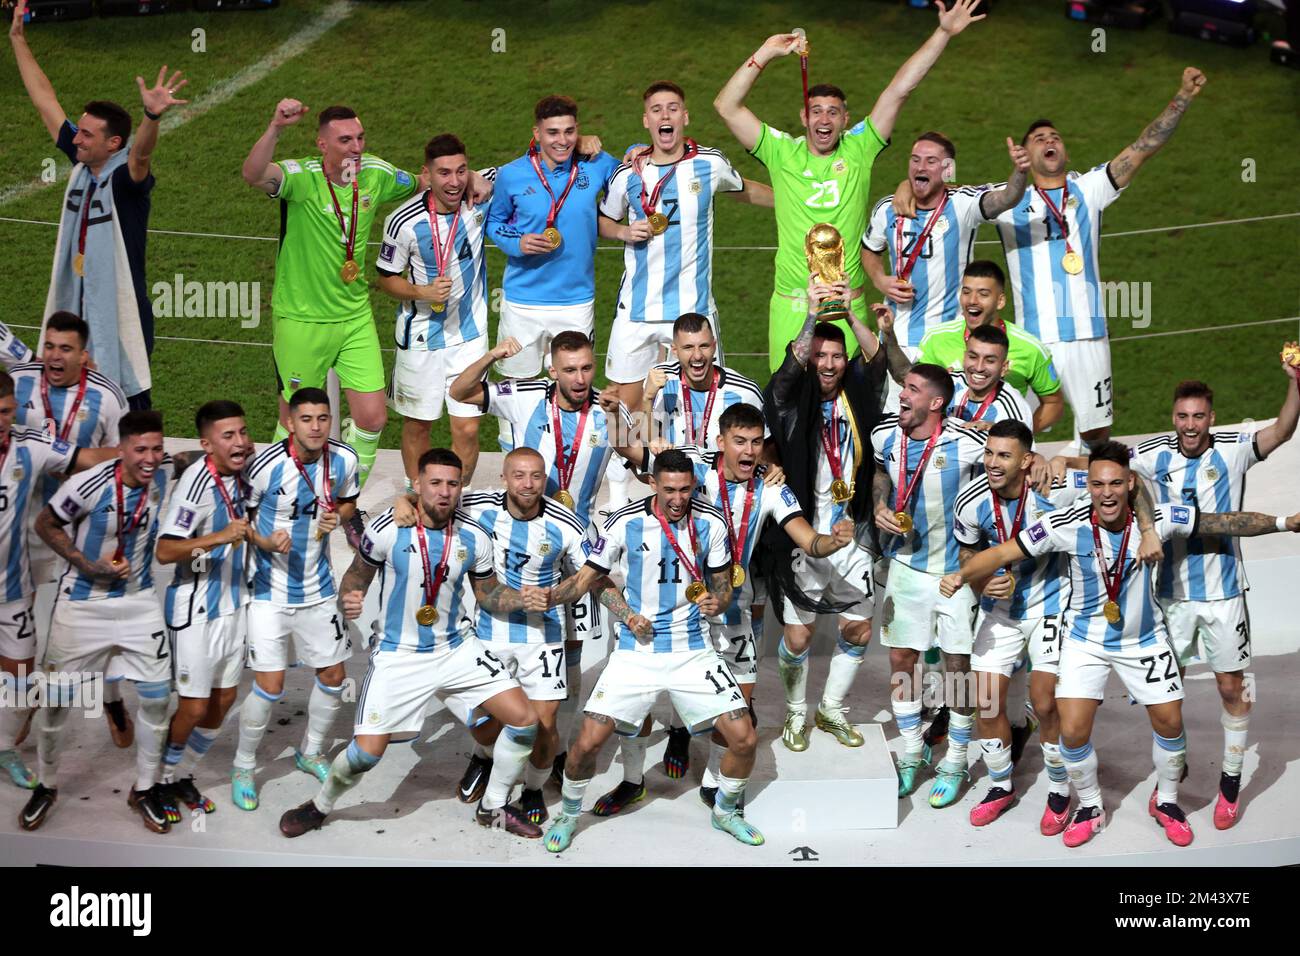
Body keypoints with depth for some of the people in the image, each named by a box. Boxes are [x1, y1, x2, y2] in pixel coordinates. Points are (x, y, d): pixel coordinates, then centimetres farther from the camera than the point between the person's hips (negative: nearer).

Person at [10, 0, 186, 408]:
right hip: (74, 314, 7)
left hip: (118, 320, -7)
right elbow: (45, 101, 11)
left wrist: (152, 116, -59)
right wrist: (18, 38, 15)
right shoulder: (82, 166, 5)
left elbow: (141, 152, -38)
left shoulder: (126, 177, -14)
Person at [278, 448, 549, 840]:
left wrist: (521, 599, -10)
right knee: (366, 752, -10)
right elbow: (357, 575, -1)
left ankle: (493, 807, 18)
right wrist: (348, 600, -22)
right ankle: (320, 805, 23)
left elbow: (487, 592, 9)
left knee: (524, 720, -5)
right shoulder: (387, 529, -15)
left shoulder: (474, 537, -6)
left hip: (457, 648, 3)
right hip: (398, 655, -3)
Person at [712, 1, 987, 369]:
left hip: (847, 307, 1)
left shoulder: (858, 149, 2)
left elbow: (899, 90, -2)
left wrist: (944, 32, -4)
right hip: (791, 307, -1)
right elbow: (727, 106, -7)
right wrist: (766, 53, -12)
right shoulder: (782, 153, 0)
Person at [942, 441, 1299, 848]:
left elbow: (1225, 522, -12)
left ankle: (1165, 801, 34)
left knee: (1169, 723, 7)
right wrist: (961, 575, -33)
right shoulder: (1067, 525, -22)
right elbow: (1004, 553, -20)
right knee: (1073, 731, -8)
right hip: (1085, 640, -1)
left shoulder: (1158, 518, -19)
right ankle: (1089, 806, 19)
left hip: (1145, 639, 1)